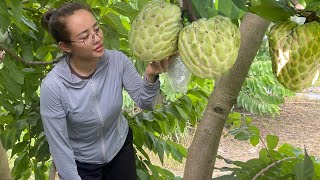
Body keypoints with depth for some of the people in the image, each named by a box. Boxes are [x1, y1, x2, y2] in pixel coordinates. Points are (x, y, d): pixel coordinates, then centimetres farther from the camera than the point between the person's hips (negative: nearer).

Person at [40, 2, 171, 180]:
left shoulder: (117, 60, -20)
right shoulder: (53, 86, -30)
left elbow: (144, 103, -15)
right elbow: (59, 146, -21)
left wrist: (150, 77, -34)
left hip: (120, 148, 4)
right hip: (80, 163, -3)